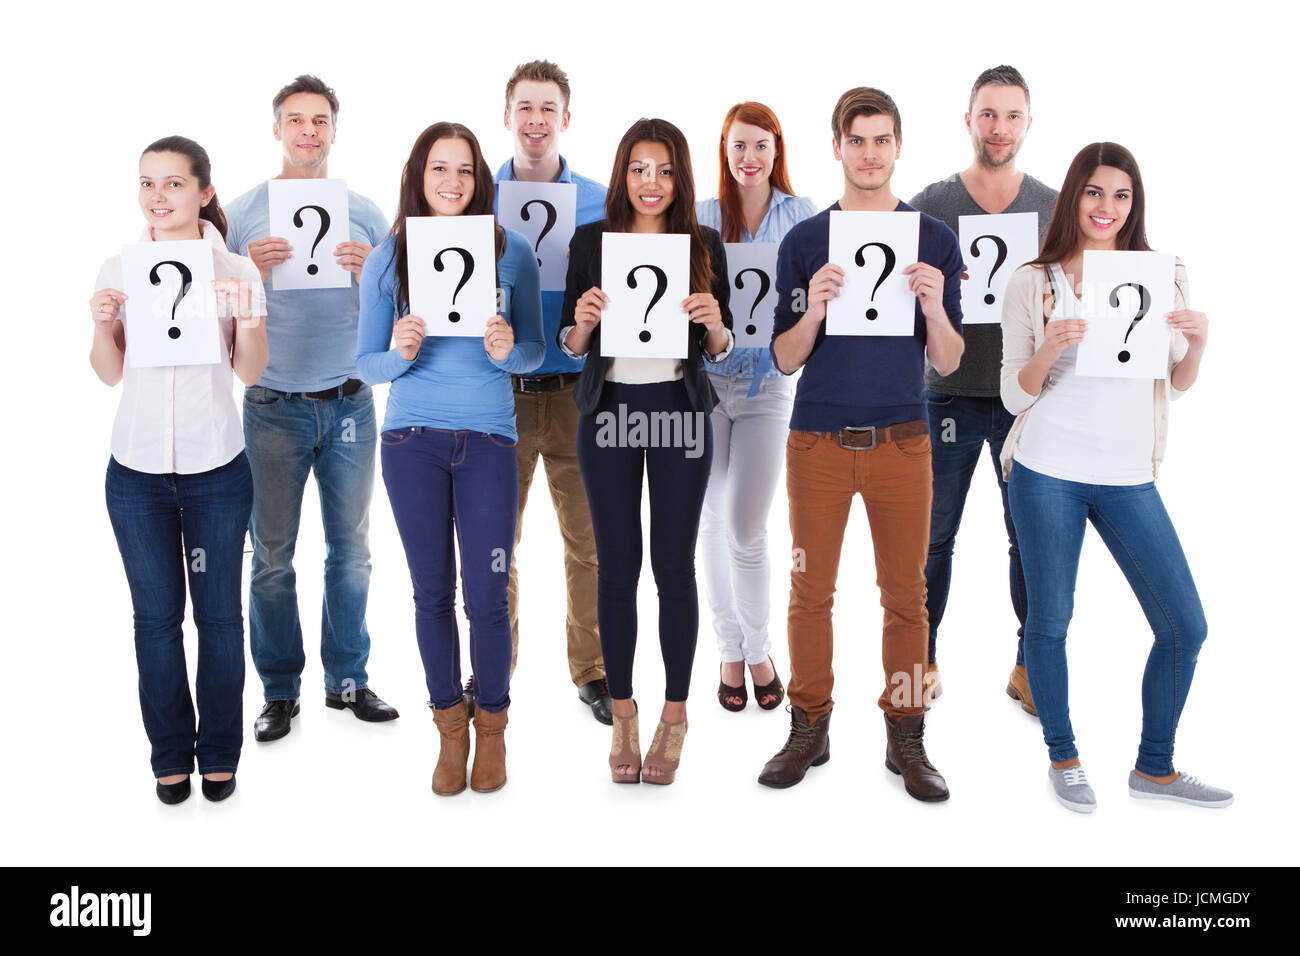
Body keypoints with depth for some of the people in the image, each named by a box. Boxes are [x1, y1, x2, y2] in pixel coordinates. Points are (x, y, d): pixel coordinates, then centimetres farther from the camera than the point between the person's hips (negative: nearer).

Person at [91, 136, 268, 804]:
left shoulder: (234, 270, -1)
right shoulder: (118, 270, 4)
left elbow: (251, 371, -3)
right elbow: (110, 374, 7)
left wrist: (245, 316, -19)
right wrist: (103, 326, -11)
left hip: (216, 470, -1)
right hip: (137, 471, 2)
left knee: (218, 615, 5)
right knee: (156, 616, 8)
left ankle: (220, 754, 21)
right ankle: (171, 755, 23)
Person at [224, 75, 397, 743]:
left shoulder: (364, 212, 7)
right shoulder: (244, 212, 2)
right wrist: (250, 274, -17)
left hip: (349, 404, 2)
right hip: (274, 407, -1)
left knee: (350, 548, 9)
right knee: (272, 554, 3)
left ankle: (347, 679, 22)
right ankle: (280, 691, 16)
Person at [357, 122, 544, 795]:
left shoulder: (511, 250, 2)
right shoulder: (388, 259, 3)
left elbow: (535, 352, 5)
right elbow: (366, 363, 5)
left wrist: (508, 350, -16)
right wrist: (400, 354, -16)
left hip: (488, 439, -1)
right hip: (412, 438, 1)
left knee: (487, 596, -1)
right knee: (432, 591, 7)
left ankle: (492, 727, 21)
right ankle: (450, 728, 24)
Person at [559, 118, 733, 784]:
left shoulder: (705, 244, 5)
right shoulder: (591, 241, 5)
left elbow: (720, 351, 8)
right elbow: (571, 346, 7)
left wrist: (715, 322, -13)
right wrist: (583, 320, -14)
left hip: (680, 410, 0)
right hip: (609, 408, 0)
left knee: (674, 563, 2)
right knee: (617, 563, 4)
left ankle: (675, 716, 15)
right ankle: (622, 714, 17)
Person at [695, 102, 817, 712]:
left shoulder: (802, 215, 3)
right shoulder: (703, 216, 5)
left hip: (768, 382, -1)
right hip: (706, 380, 2)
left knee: (747, 531, -5)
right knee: (712, 521, 8)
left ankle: (759, 649, 17)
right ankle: (730, 651, 24)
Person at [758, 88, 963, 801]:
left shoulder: (934, 239, 5)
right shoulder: (804, 242, 4)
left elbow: (947, 363, 3)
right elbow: (785, 360, 2)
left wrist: (935, 308, -16)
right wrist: (814, 310, -16)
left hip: (901, 440, 0)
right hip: (818, 440, 0)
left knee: (905, 594, 5)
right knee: (811, 590, 5)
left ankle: (905, 738, 17)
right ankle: (809, 729, 19)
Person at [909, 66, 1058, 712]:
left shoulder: (1054, 207, 7)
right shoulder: (930, 204, 2)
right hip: (951, 392, -1)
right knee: (933, 536, 5)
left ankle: (1029, 667, 20)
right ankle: (923, 660, 21)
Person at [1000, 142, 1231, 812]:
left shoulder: (1162, 277, 9)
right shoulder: (1034, 284, 1)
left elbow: (1179, 383, 16)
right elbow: (1015, 395, 1)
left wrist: (1197, 341, -5)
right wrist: (1049, 350, -18)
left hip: (1129, 477, 3)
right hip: (1048, 472, -3)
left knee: (1185, 625, 2)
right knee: (1049, 621, 5)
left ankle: (1155, 767, 22)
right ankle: (1063, 758, 27)